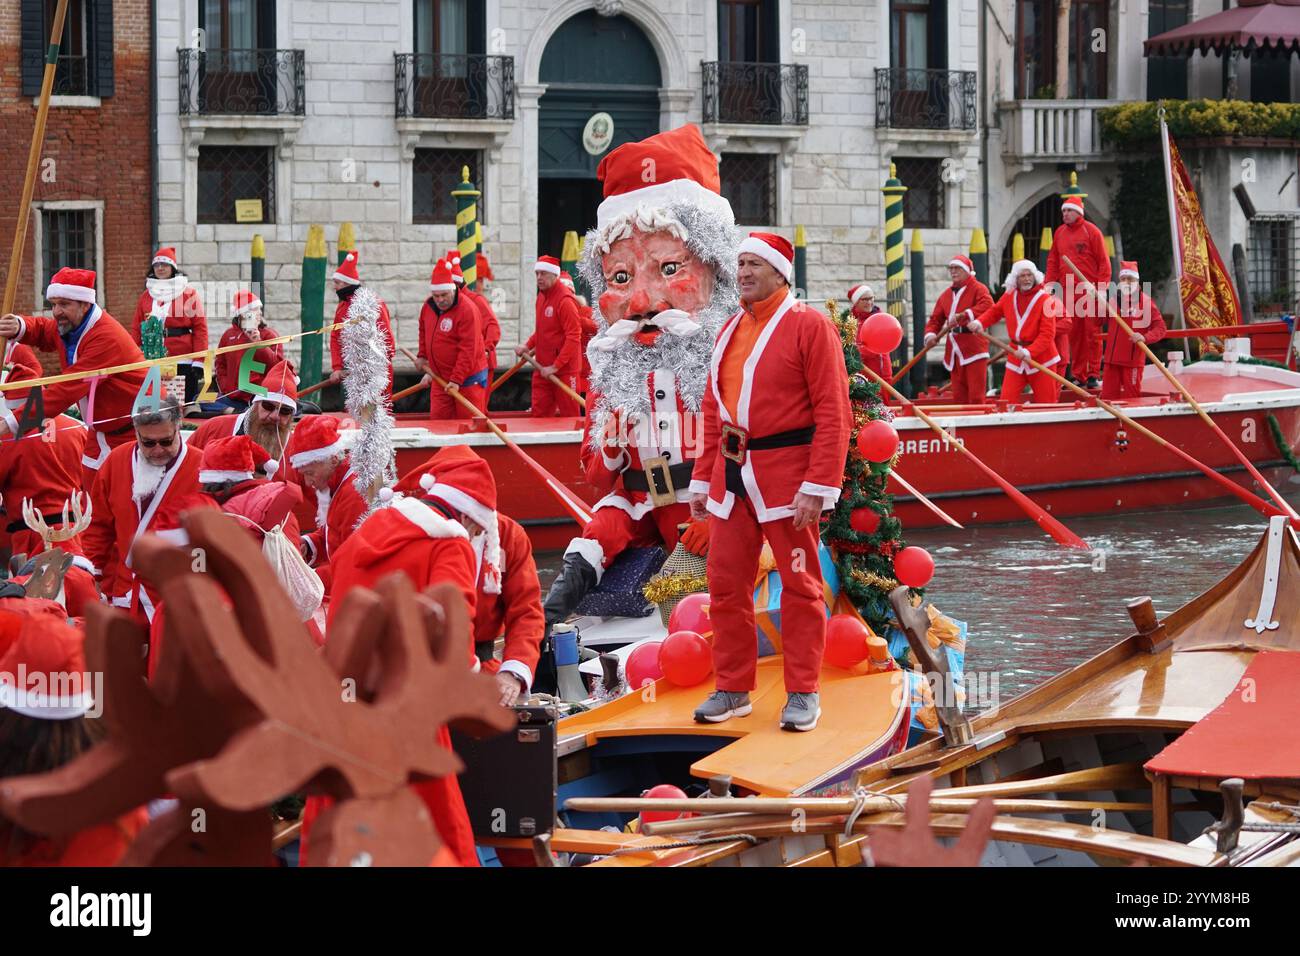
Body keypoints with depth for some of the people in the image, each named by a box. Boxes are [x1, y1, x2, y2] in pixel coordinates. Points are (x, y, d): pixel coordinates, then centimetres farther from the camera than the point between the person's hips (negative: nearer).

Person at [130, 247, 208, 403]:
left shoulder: (188, 293, 2)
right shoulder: (146, 296, 13)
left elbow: (200, 327, -2)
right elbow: (136, 328, 11)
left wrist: (199, 361, -10)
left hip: (183, 362, -3)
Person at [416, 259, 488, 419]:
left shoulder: (467, 310, -19)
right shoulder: (428, 307, 4)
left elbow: (468, 350, -22)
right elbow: (424, 333, 27)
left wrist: (456, 380, -23)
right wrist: (423, 356, 19)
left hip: (468, 378, -6)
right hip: (440, 379, 6)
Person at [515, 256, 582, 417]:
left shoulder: (565, 300, -15)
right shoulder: (541, 297, 11)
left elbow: (573, 338, -20)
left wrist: (555, 366, -21)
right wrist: (527, 346, 9)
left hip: (564, 369, -8)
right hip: (542, 368, 8)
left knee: (568, 414, -1)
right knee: (539, 414, 6)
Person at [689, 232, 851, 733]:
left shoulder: (809, 326, -7)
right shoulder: (730, 331, 15)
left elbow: (833, 411, -12)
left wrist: (819, 485, -17)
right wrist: (703, 479, 15)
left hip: (786, 474, -7)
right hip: (732, 476, 7)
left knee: (799, 585, 0)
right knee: (727, 583, 7)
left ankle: (803, 692, 7)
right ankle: (732, 688, 17)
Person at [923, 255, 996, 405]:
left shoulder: (978, 289, -1)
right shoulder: (946, 295, 18)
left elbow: (987, 305, -21)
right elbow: (935, 319, 17)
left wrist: (963, 316, -28)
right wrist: (930, 334, -4)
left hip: (974, 346, -6)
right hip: (955, 349, 6)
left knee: (976, 393, -9)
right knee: (959, 396, 7)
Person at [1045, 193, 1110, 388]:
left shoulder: (1091, 231, -3)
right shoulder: (1059, 233, 13)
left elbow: (1103, 261, -5)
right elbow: (1053, 261, 18)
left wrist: (1101, 287, -12)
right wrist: (1049, 283, 8)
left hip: (1089, 290, -5)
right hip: (1067, 290, 5)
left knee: (1091, 331, -3)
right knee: (1073, 333, 5)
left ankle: (1093, 374, 0)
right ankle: (1078, 374, 10)